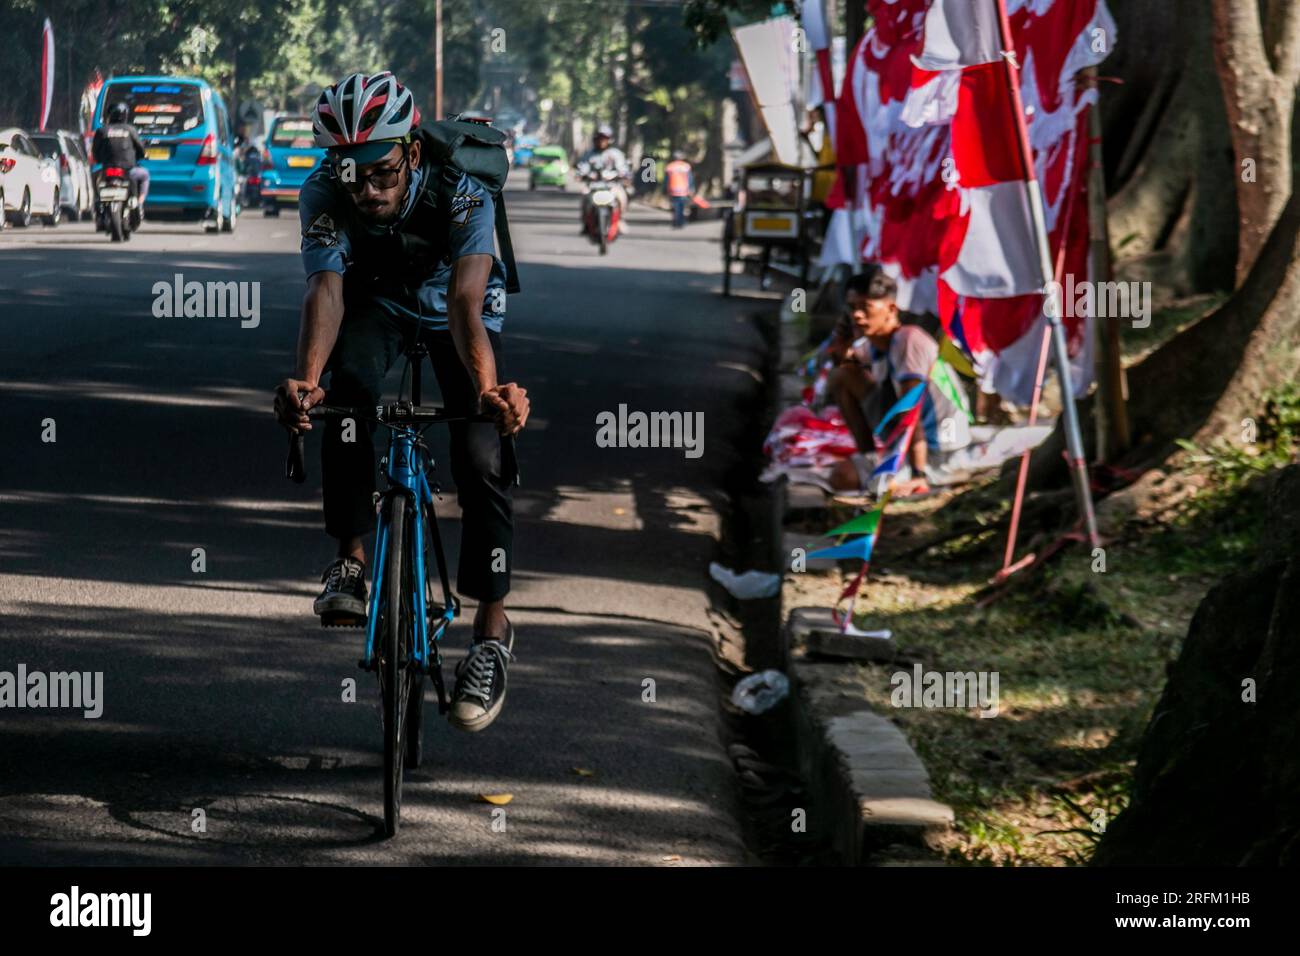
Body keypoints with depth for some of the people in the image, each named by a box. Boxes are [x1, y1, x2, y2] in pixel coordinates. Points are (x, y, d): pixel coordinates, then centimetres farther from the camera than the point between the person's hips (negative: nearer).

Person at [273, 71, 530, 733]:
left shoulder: (462, 194, -35)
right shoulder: (323, 196, -30)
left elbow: (466, 300, -47)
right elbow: (325, 290, -41)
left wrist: (489, 387, -65)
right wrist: (305, 380, -60)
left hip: (454, 305, -1)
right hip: (377, 302, 1)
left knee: (482, 455, -19)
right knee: (349, 382, -33)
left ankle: (492, 627, -5)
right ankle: (350, 557, -21)